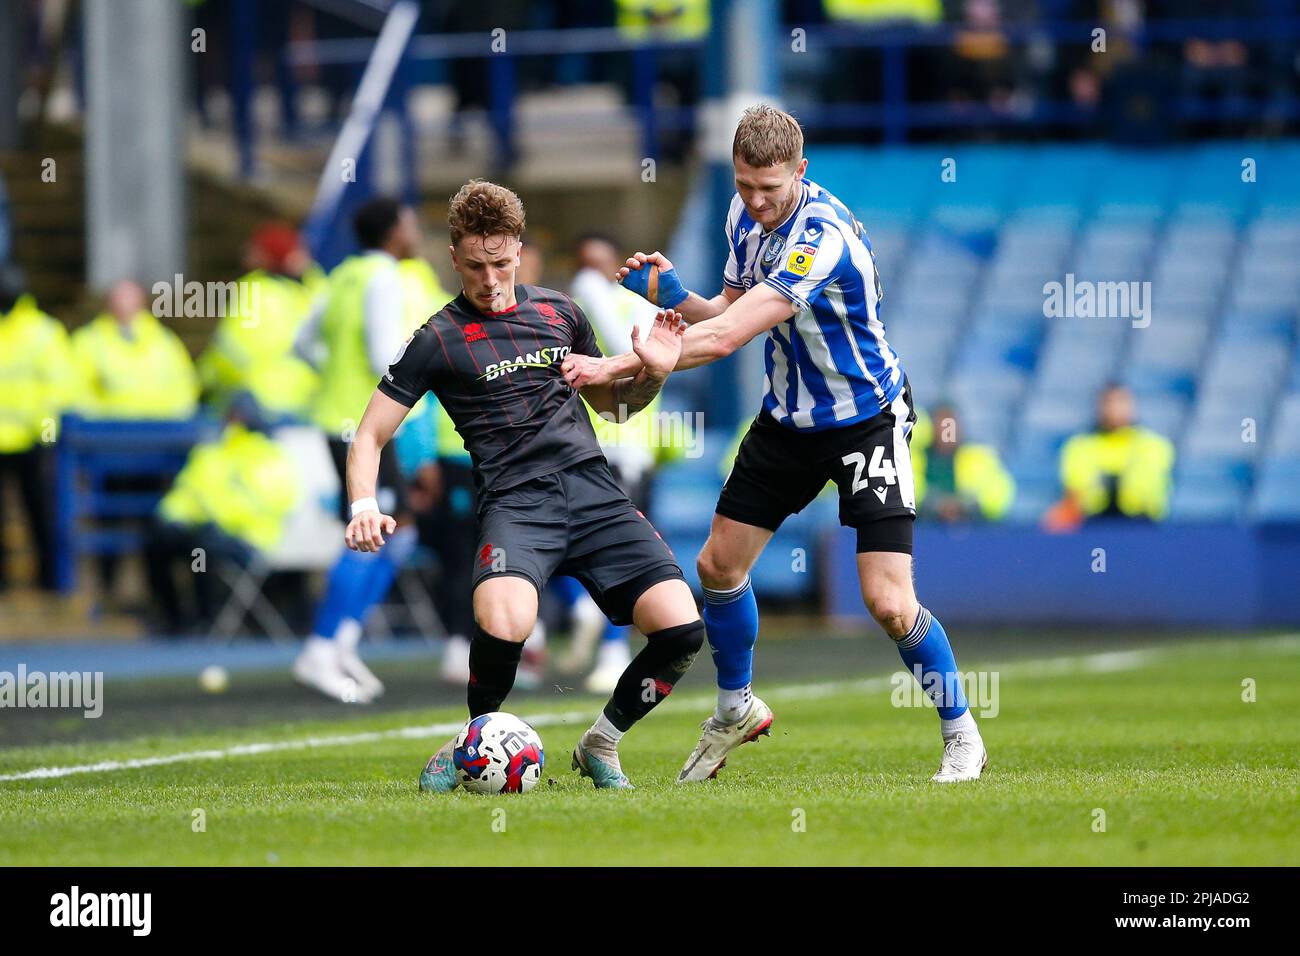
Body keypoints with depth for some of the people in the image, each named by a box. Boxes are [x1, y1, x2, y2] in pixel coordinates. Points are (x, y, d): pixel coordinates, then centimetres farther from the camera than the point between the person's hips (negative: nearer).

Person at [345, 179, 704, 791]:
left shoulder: (560, 312, 17)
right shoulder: (439, 340, 4)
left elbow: (611, 401, 30)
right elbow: (371, 436, 5)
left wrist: (653, 373, 9)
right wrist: (364, 505, -14)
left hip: (592, 489, 4)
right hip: (515, 503, -4)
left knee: (681, 629, -15)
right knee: (503, 625, -35)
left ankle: (601, 745, 12)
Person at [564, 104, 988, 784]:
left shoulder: (824, 237, -32)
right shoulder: (746, 217, -4)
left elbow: (726, 337, -36)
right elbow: (727, 314, 8)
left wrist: (615, 366, -37)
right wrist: (671, 295, -13)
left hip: (866, 421, -7)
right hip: (787, 417, 7)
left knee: (889, 602, -14)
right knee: (719, 563, 9)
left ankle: (960, 735, 8)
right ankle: (736, 711, 33)